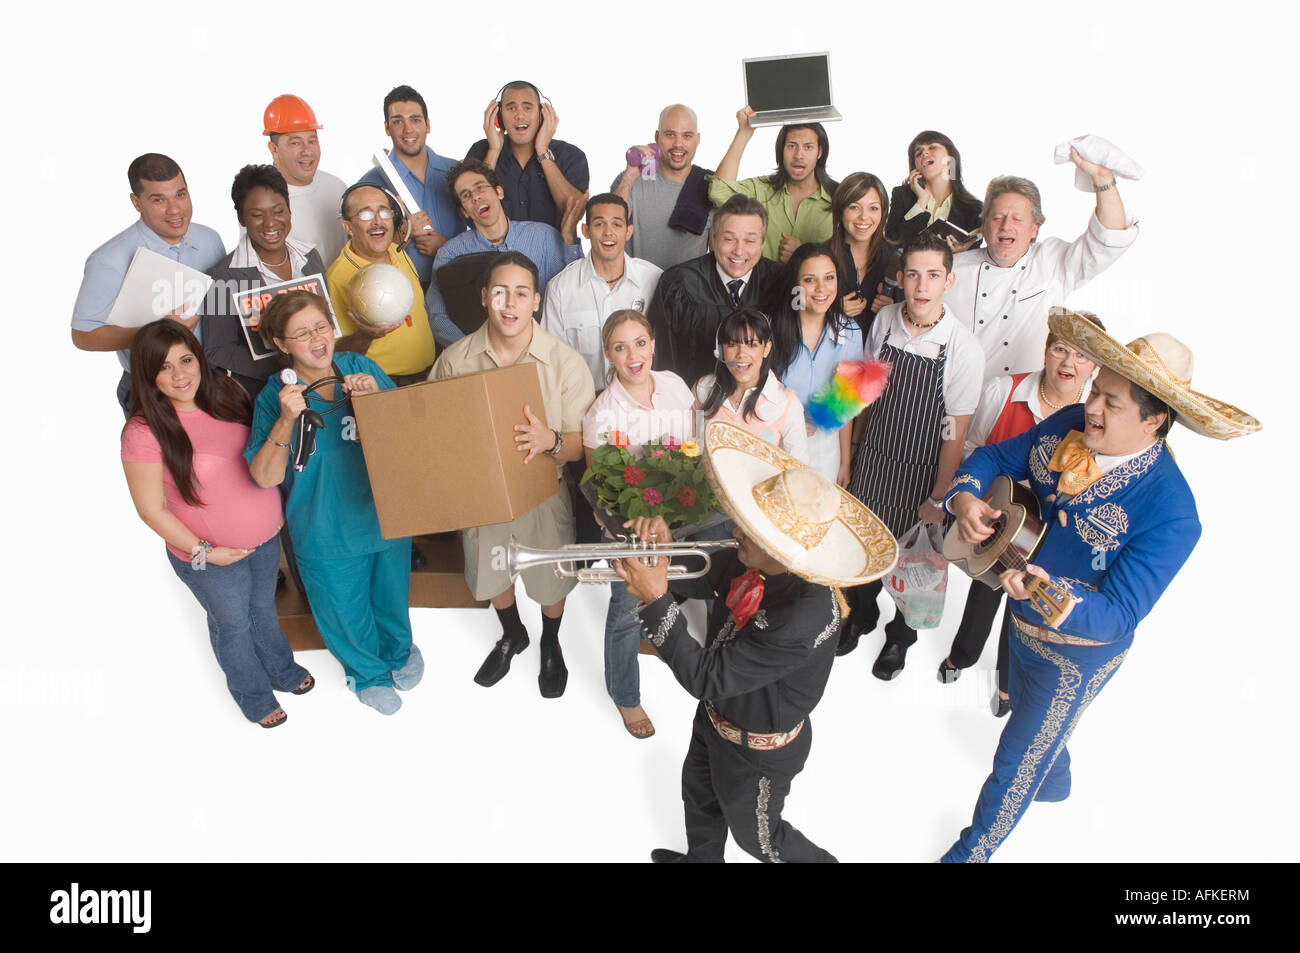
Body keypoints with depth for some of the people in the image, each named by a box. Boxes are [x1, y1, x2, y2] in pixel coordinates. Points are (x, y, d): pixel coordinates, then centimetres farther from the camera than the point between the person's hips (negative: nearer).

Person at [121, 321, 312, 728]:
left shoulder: (227, 392, -9)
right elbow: (151, 508, -18)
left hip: (265, 538, 4)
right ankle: (252, 692, 49)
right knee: (233, 623, 21)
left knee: (264, 609, 28)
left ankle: (281, 670, 56)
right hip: (210, 557, -4)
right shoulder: (144, 431, -23)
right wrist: (202, 551, -17)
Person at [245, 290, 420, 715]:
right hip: (329, 535, -2)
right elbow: (265, 477, -21)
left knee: (392, 594, 26)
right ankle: (368, 672, 51)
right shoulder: (275, 397, -15)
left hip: (387, 515, 3)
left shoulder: (361, 367, -9)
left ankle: (399, 650, 59)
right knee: (347, 612, 19)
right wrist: (287, 419, -34)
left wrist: (378, 399, -23)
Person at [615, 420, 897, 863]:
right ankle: (700, 857, 62)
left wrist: (655, 600, -38)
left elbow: (705, 678, -37)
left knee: (756, 834, 22)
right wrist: (666, 548, -22)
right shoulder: (753, 564, -21)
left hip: (757, 750, -7)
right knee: (700, 794, 32)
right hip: (716, 715, 7)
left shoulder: (802, 620, -42)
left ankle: (817, 859, 51)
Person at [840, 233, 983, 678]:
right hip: (871, 458, 3)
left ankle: (900, 634, 45)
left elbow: (955, 432, -15)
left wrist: (938, 498, -10)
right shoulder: (885, 321, -9)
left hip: (921, 473, -3)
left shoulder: (963, 349, -21)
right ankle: (862, 616, 50)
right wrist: (854, 451, 12)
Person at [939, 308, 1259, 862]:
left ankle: (974, 850, 41)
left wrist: (1051, 596, -52)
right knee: (1026, 711, 34)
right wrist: (965, 497, -23)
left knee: (1015, 765, 13)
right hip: (1021, 624, 7)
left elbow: (1116, 615, -33)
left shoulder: (1170, 514, -32)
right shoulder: (1069, 427, -15)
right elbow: (993, 458, -2)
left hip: (1077, 654, -7)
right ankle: (1053, 783, 67)